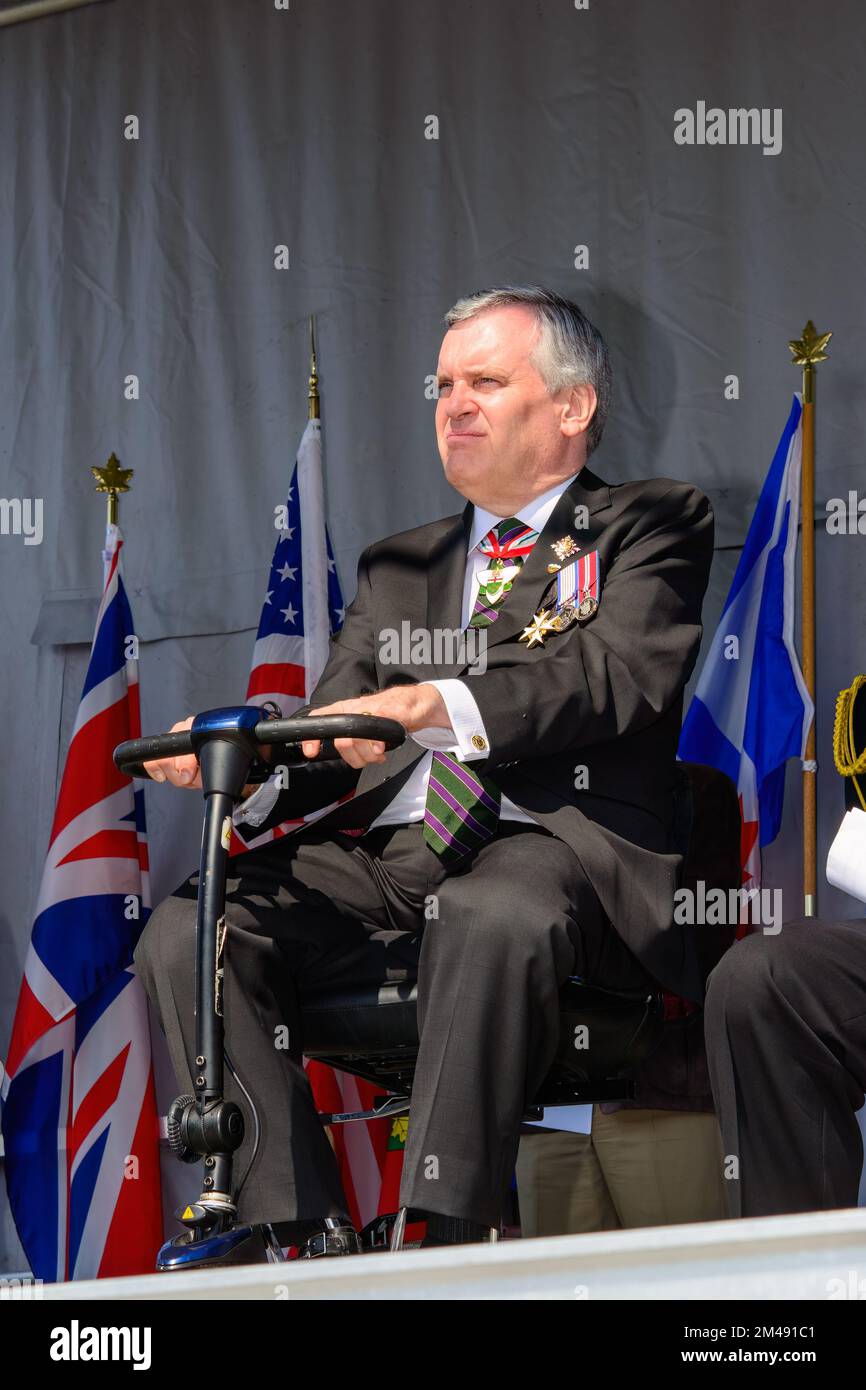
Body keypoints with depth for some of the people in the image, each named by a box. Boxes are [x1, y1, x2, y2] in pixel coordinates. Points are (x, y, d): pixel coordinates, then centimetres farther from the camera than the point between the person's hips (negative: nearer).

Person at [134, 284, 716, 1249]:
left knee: (494, 917, -40)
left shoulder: (652, 522, 12)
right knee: (187, 934, -20)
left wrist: (430, 705, -24)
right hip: (386, 853, 6)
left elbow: (619, 677, -8)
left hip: (558, 836, -5)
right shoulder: (398, 567, 29)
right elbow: (331, 731, 19)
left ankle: (441, 1244, -35)